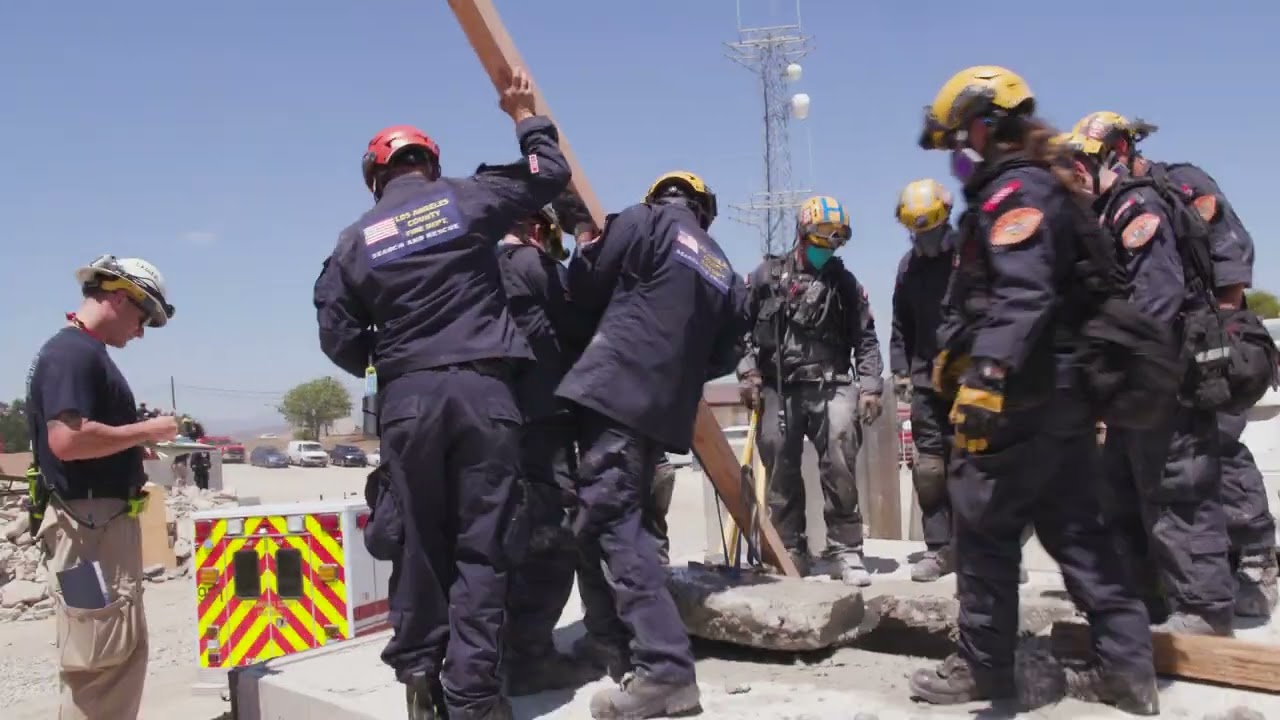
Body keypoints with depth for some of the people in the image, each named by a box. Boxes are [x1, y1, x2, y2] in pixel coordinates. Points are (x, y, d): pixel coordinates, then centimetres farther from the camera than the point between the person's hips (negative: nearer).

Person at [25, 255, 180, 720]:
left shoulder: (89, 353, 16)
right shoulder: (72, 351, -15)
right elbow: (67, 439, -27)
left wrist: (139, 442, 9)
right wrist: (146, 430, -16)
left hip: (107, 522, 10)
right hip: (87, 524, -10)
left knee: (125, 651, 15)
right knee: (102, 658, -5)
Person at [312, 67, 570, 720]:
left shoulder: (355, 241, 9)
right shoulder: (467, 199, 6)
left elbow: (338, 339, 6)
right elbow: (549, 174, 15)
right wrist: (524, 114, 30)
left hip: (407, 399, 1)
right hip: (483, 390, -1)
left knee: (417, 542, 12)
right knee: (482, 545, 1)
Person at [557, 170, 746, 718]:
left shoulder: (646, 220, 5)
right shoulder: (725, 273, 23)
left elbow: (585, 288, 5)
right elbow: (722, 357, 19)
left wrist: (586, 245, 26)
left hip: (615, 392, -8)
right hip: (666, 410, 8)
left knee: (609, 521, -12)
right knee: (622, 518, 15)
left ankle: (665, 669, -18)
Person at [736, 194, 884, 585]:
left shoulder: (846, 283, 12)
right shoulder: (768, 275, 9)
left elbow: (866, 340, 11)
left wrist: (870, 386, 1)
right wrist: (747, 372, 1)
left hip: (830, 385, 0)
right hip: (778, 387, 0)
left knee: (839, 467, -11)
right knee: (780, 470, 2)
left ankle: (846, 550, -2)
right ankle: (791, 550, 14)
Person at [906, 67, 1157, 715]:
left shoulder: (1014, 193, -11)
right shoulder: (1042, 188, 21)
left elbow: (1022, 297, -27)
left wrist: (986, 378, -34)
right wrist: (954, 360, 33)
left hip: (1024, 398, -10)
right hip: (1064, 393, 10)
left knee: (983, 528, 1)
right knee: (1074, 528, 13)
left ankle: (984, 667, 12)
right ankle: (1126, 664, 17)